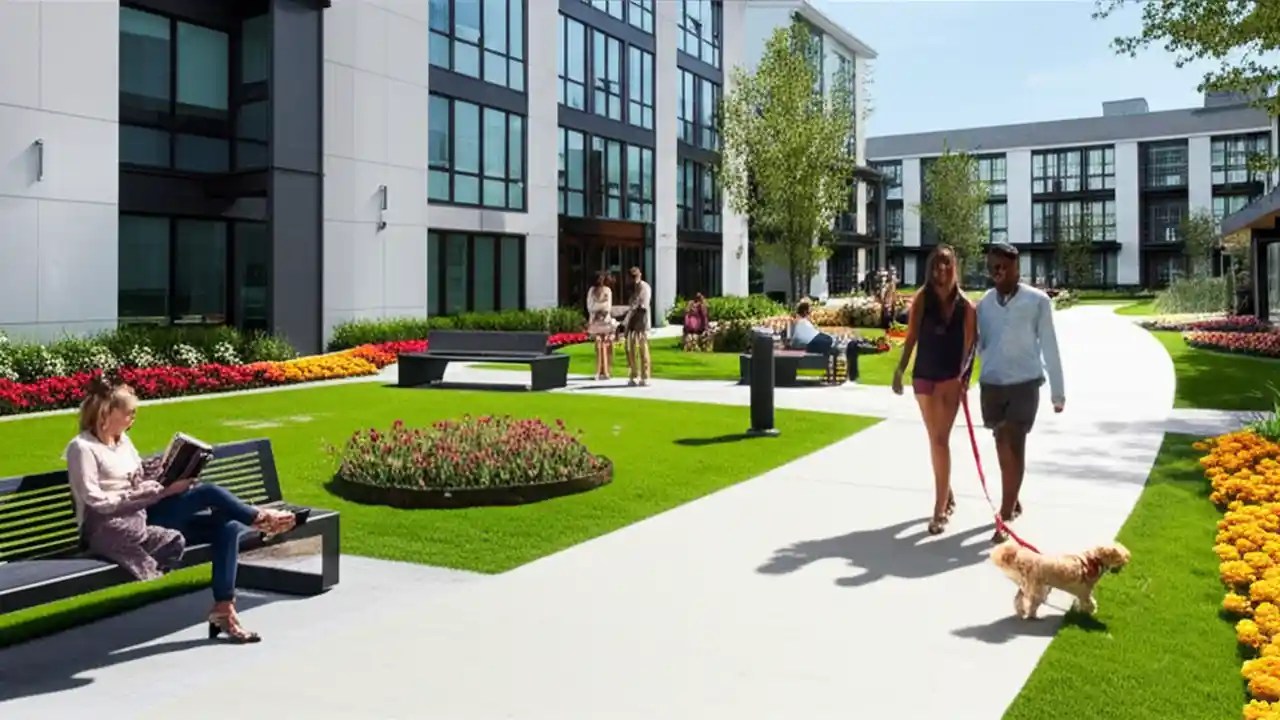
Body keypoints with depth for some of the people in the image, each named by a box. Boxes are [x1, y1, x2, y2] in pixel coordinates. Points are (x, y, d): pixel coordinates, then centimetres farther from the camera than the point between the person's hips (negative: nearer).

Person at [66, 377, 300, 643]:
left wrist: (169, 478, -1)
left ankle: (223, 609, -15)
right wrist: (157, 492, -21)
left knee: (227, 526, -13)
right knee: (209, 493, -22)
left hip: (143, 516, 8)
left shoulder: (122, 440, 18)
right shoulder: (82, 447, -7)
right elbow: (95, 502, -16)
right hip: (111, 530, -8)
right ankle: (261, 518, 2)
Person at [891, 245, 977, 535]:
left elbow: (969, 343, -4)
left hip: (951, 376, -2)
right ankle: (947, 495, 33)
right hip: (924, 375, 2)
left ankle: (940, 509, -6)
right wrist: (900, 369, -11)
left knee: (941, 439, -9)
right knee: (935, 440, 13)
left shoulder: (965, 304, -5)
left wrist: (964, 376, -13)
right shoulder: (922, 298, -3)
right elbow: (912, 336, -4)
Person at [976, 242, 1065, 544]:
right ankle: (1013, 502, 33)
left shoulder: (1038, 301, -5)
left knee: (1014, 447, -7)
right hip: (991, 383, 4)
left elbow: (1049, 347, -2)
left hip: (1025, 383, -4)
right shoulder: (984, 303, 5)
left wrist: (1057, 391, 1)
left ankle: (1004, 517, -5)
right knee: (1002, 446, 15)